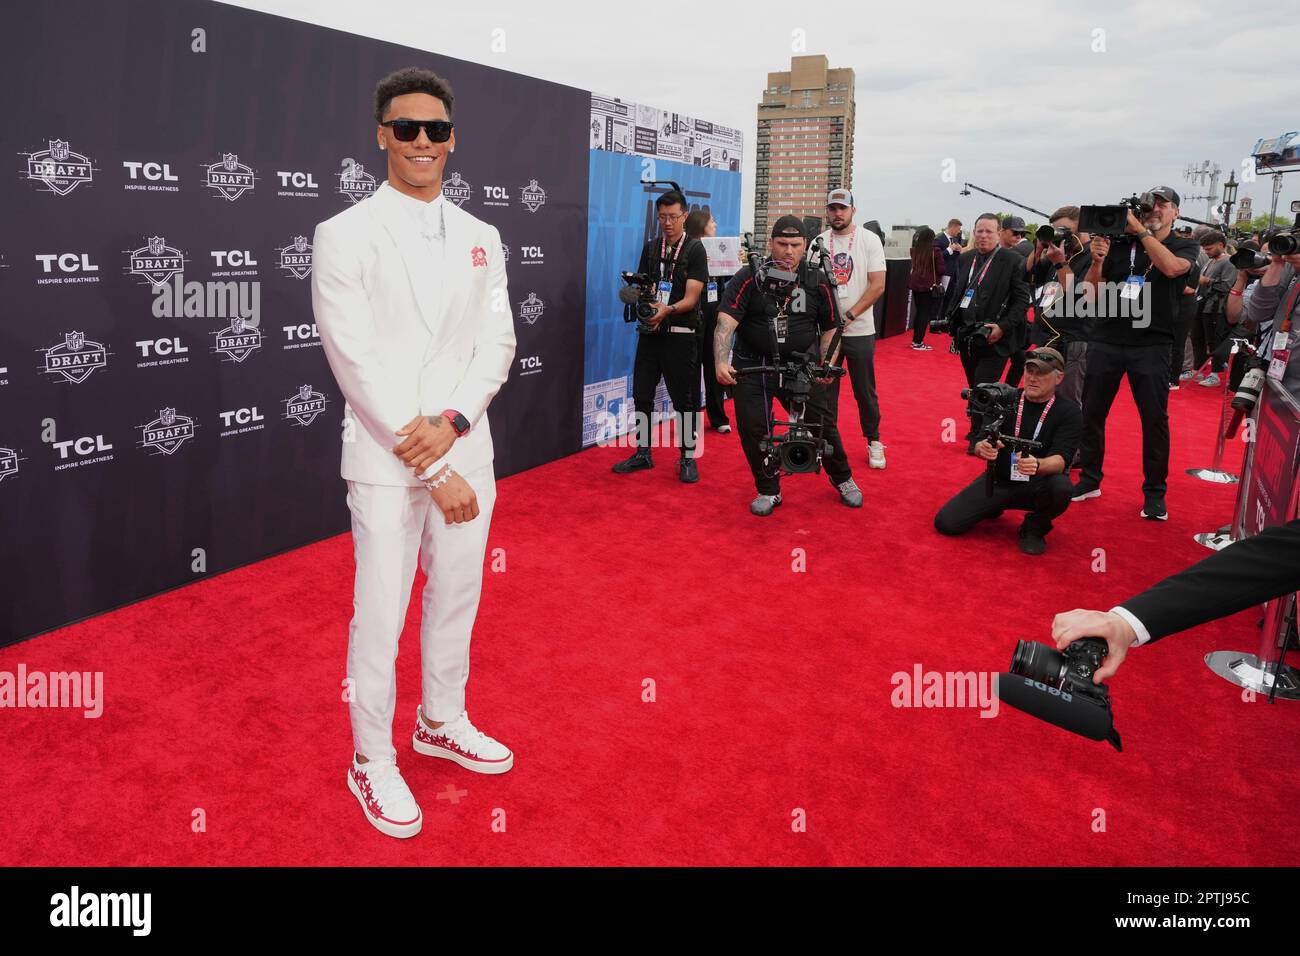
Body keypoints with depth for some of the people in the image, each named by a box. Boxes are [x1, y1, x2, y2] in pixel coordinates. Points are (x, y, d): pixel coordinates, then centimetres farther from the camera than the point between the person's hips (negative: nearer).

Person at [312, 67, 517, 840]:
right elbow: (358, 363, -13)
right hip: (386, 459, -5)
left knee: (458, 597, 17)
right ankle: (373, 761, 24)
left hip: (465, 451, 5)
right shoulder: (346, 235, -6)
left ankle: (443, 721, 38)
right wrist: (428, 463, -15)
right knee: (381, 617, 3)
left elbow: (498, 344, 4)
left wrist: (452, 422, -14)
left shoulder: (481, 239, 8)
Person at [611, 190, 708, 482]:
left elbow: (691, 297, -13)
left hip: (680, 334, -5)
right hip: (650, 330, 5)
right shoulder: (650, 247, 9)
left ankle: (688, 458, 13)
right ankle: (643, 453, 21)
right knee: (642, 394, 8)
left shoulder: (695, 249, -5)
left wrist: (667, 310, -30)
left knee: (684, 398, 1)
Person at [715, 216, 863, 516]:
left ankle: (843, 479, 27)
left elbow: (830, 328, 9)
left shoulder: (817, 283, 0)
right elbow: (726, 321, -18)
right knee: (752, 428, -3)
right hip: (751, 367, -1)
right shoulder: (749, 278, -8)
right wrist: (721, 363, -33)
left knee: (822, 423, 1)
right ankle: (768, 490, 19)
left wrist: (826, 365, -7)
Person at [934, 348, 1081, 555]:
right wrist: (982, 448, -35)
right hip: (998, 479, 3)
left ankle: (1034, 528, -4)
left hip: (1037, 485, -2)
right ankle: (996, 505, 19)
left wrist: (1037, 465, -46)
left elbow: (1061, 460, -22)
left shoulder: (1069, 412, -10)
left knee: (1060, 488, -38)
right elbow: (979, 444, -8)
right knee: (945, 523, -12)